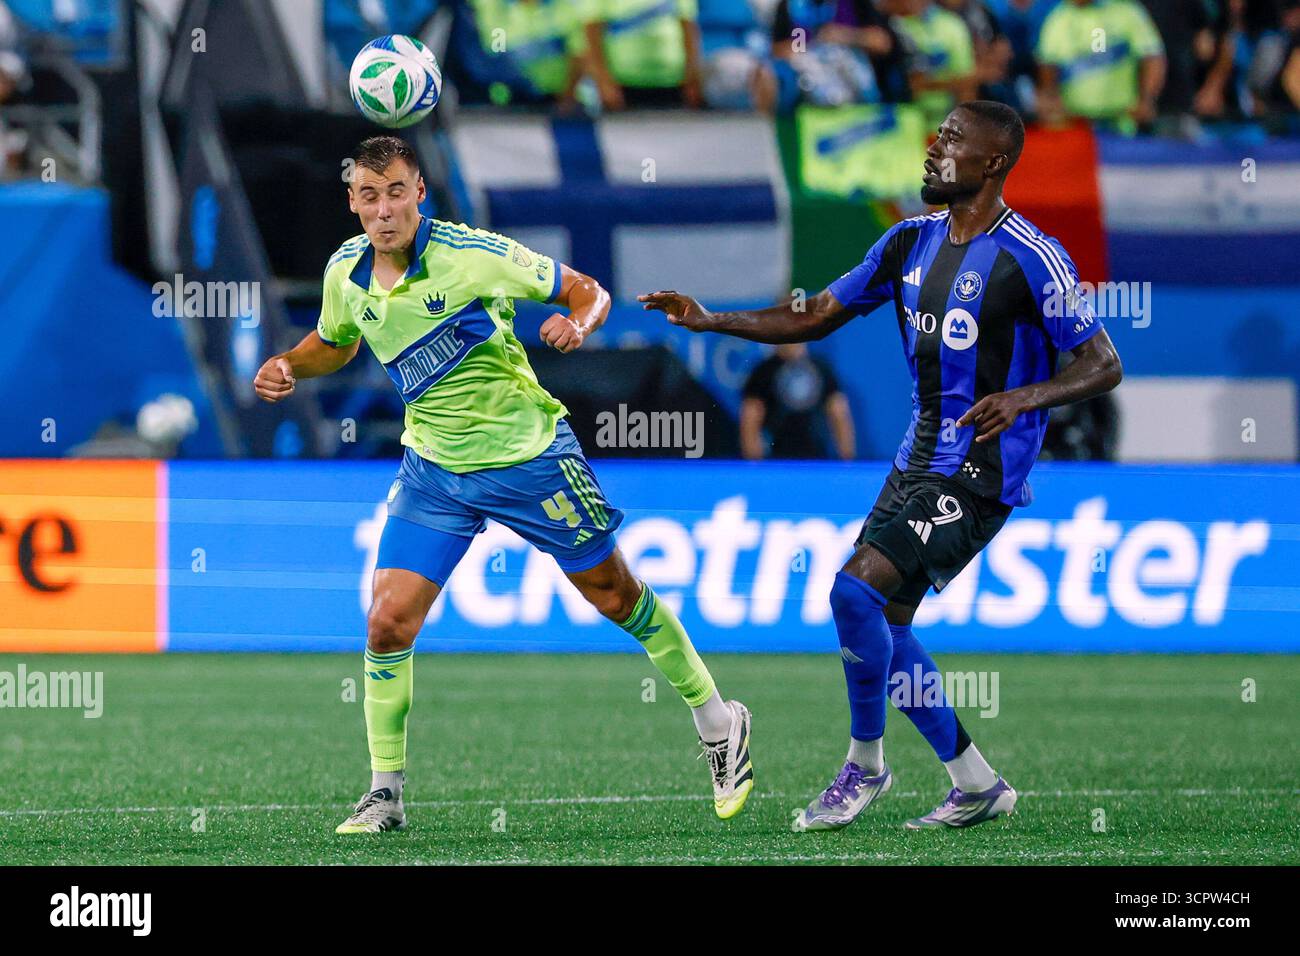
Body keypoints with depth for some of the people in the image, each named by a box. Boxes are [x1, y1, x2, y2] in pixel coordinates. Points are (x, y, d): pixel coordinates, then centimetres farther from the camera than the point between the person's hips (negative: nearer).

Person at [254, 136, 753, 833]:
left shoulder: (473, 254, -21)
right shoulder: (346, 272, -7)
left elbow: (587, 292, -11)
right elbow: (334, 343, 16)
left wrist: (577, 325, -33)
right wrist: (288, 367, -4)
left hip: (528, 455, -3)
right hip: (433, 470, 4)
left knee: (614, 595, 8)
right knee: (388, 622, -9)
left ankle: (718, 723, 28)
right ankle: (385, 790, 5)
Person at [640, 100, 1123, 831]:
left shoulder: (1031, 258, -14)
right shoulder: (912, 243, 9)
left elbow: (1103, 365, -12)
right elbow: (815, 318, 14)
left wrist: (1025, 396, -30)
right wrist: (712, 321, 4)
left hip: (981, 471, -8)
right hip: (920, 460, 8)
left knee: (857, 591, -19)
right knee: (882, 622, 8)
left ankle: (866, 764, -1)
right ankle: (977, 784, 19)